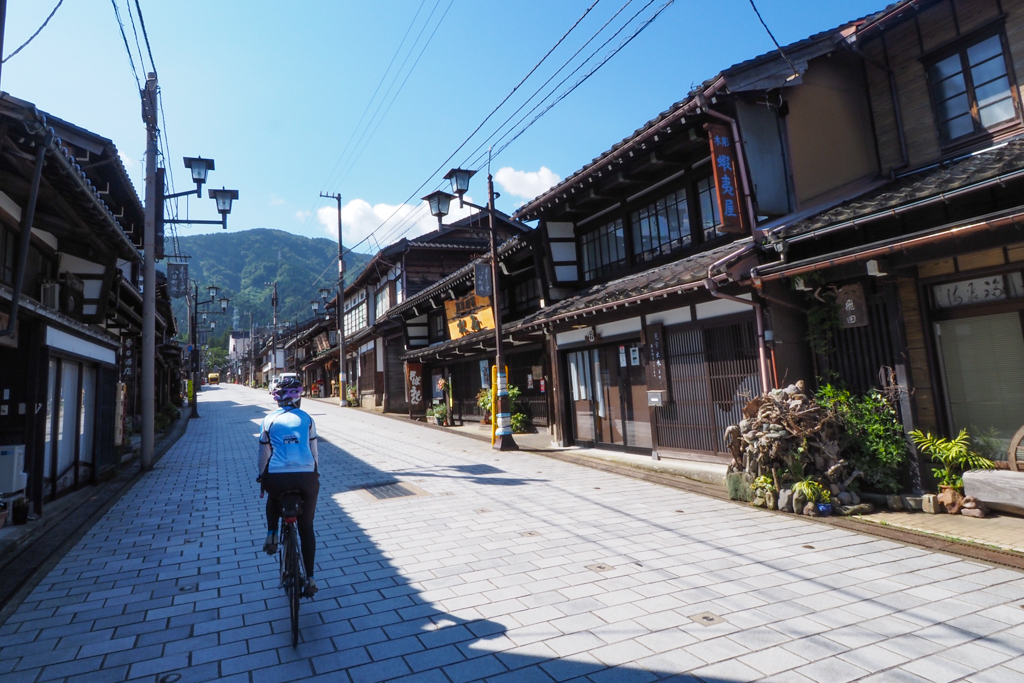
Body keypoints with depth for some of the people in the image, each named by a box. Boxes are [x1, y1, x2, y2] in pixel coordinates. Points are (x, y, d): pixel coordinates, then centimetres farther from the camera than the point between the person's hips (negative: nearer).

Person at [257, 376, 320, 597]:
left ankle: (271, 535, 22)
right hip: (307, 477, 0)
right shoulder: (306, 418, 10)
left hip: (277, 477, 0)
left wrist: (261, 476, 28)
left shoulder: (270, 420, 10)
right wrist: (316, 473, 28)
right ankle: (309, 578, 12)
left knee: (274, 497, 39)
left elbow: (264, 453, 14)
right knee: (306, 528, 13)